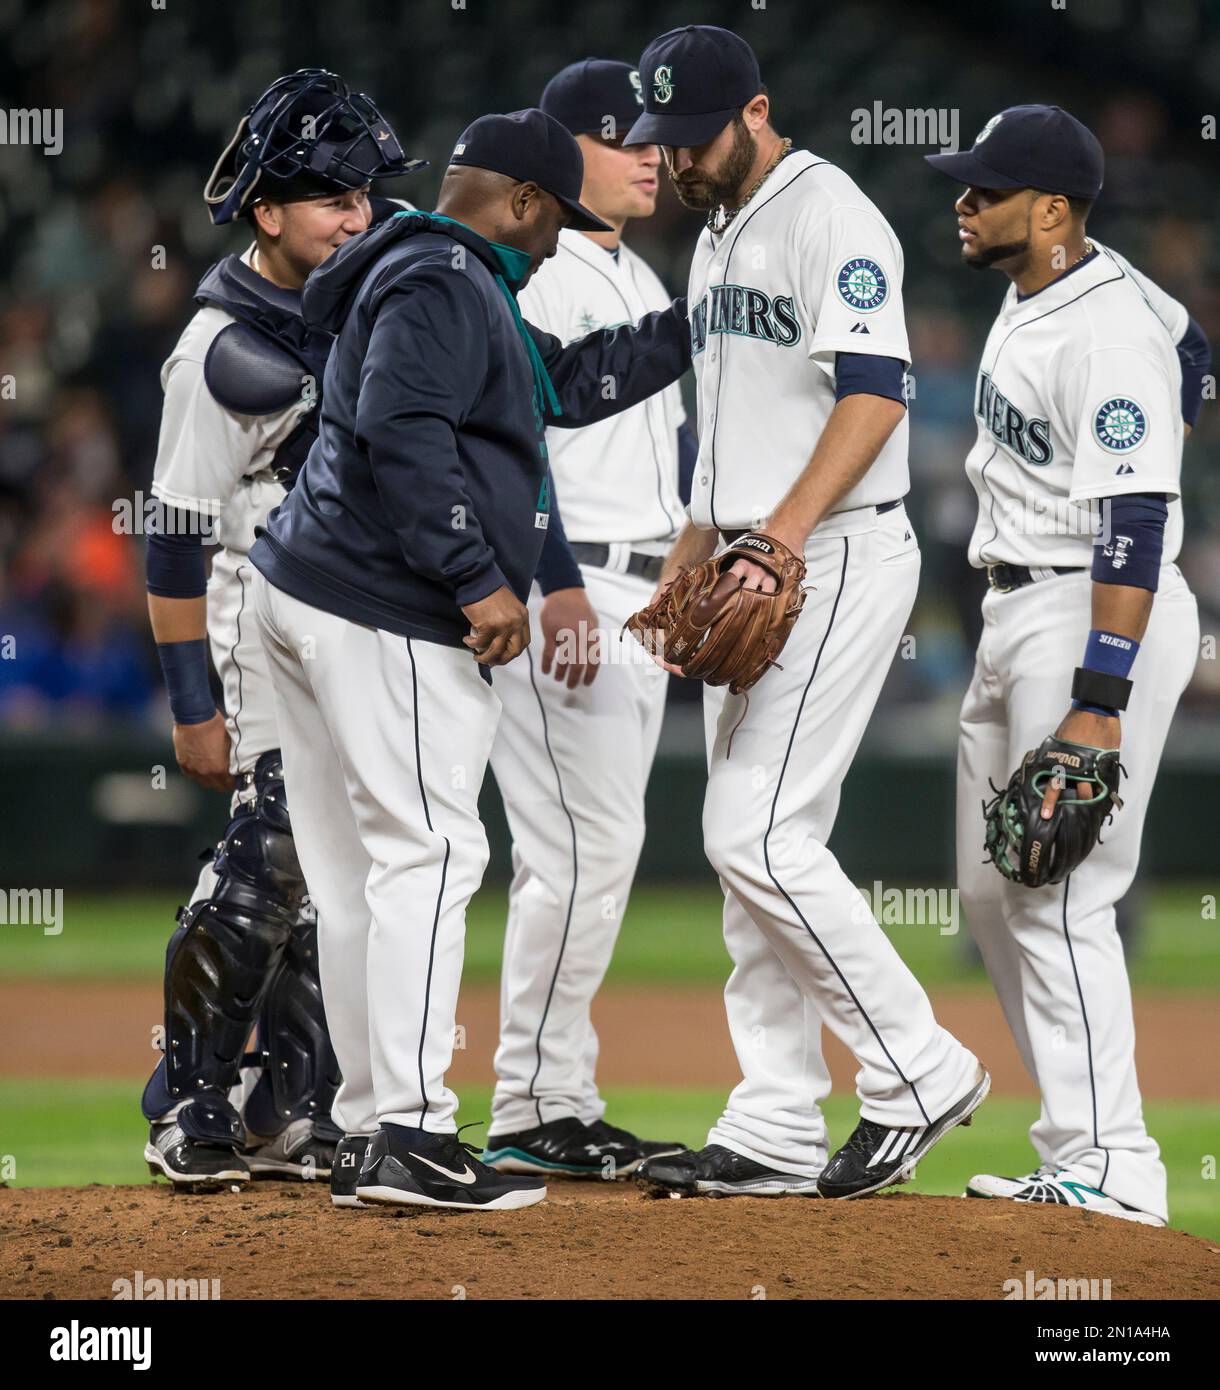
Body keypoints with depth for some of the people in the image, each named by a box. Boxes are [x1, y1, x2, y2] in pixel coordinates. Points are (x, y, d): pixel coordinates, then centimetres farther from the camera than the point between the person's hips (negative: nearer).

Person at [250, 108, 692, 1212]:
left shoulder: (450, 284, 23)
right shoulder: (441, 282, -10)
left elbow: (568, 383, 29)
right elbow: (402, 432, -23)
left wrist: (701, 327, 28)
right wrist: (478, 581, -23)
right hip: (390, 621, -11)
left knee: (357, 875, 9)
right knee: (429, 854, -12)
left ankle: (369, 1137, 11)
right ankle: (411, 1137, -16)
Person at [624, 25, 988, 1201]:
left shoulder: (832, 217, -11)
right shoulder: (716, 239, 18)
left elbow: (874, 395, -22)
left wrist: (783, 534, -30)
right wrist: (683, 571, 19)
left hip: (838, 559, -10)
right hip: (755, 571, 10)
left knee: (756, 836, -15)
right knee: (752, 846, 7)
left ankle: (919, 1071, -5)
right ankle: (775, 1133, 9)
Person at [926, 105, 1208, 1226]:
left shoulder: (1107, 336, -22)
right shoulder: (1040, 288, 8)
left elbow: (1133, 528, -28)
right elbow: (1188, 344, 27)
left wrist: (1100, 703, -32)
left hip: (1100, 616, -11)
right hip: (1016, 615, 11)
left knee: (1059, 901, -12)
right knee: (992, 892, 12)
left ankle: (1109, 1170, -11)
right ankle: (1082, 1144, 15)